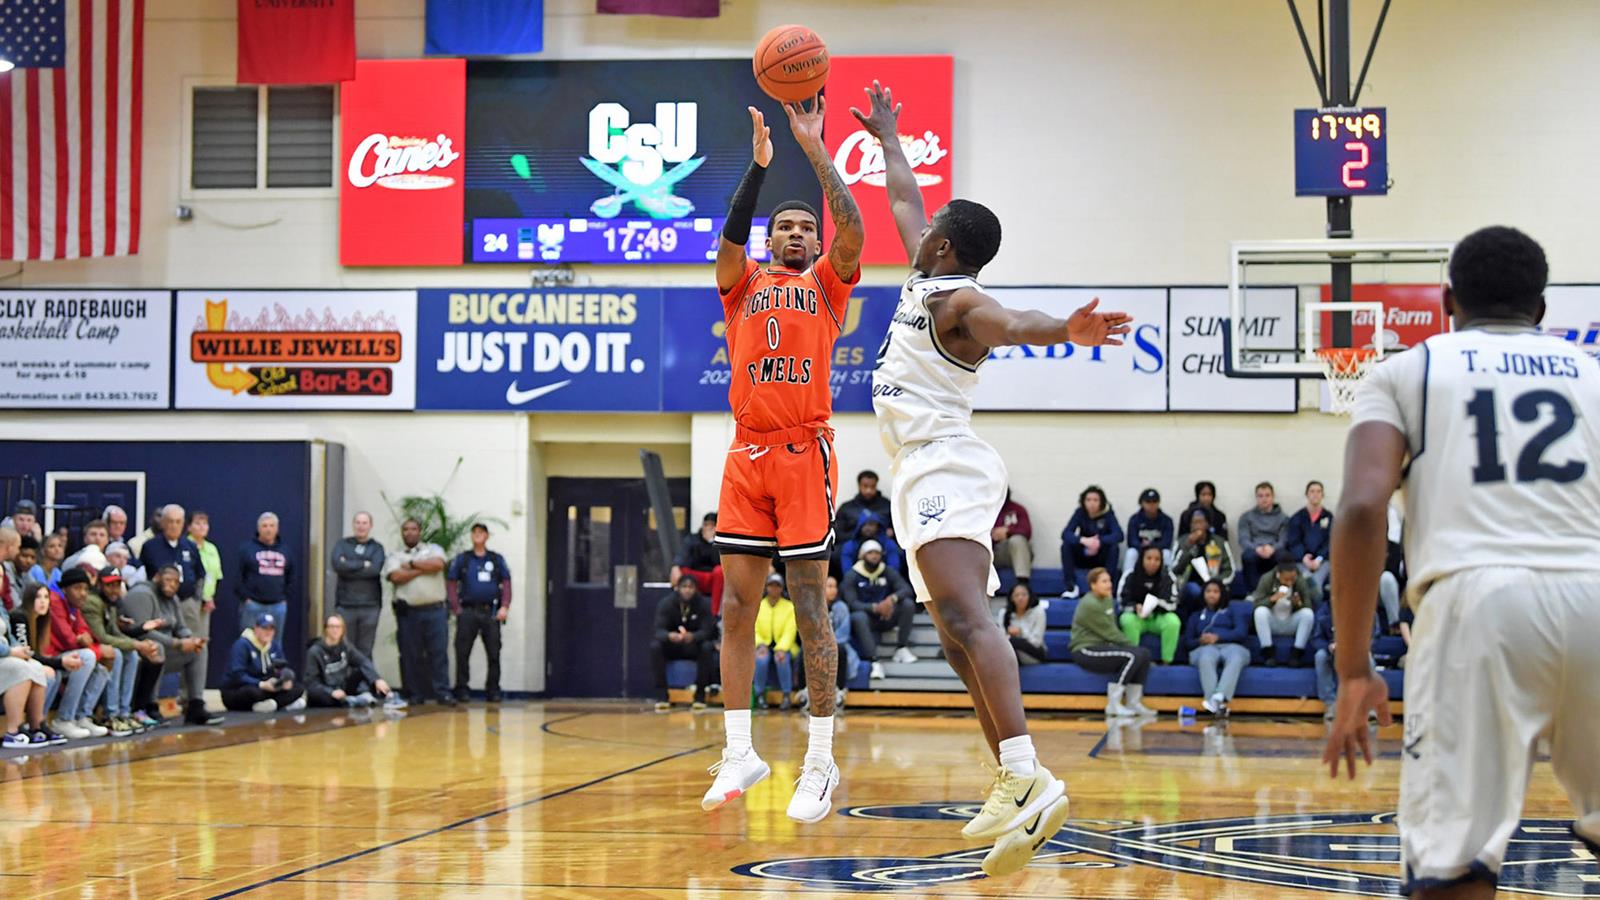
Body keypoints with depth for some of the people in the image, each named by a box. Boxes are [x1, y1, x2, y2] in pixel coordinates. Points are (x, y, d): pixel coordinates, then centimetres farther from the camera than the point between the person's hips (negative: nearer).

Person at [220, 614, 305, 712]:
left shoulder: (273, 645, 8)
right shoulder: (242, 645, -15)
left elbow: (284, 668, 7)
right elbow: (237, 675, -24)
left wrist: (287, 680, -18)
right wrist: (262, 684, -34)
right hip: (236, 692, -7)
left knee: (298, 689, -12)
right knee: (255, 692, -42)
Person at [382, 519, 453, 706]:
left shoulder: (433, 549, 14)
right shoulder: (395, 557, 12)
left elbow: (438, 564, -8)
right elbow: (396, 576, -7)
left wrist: (411, 564, -2)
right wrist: (423, 568, -4)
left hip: (434, 610, -1)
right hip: (408, 611, 1)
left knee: (439, 652, -5)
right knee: (410, 655, 1)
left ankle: (443, 692, -4)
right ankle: (415, 695, 7)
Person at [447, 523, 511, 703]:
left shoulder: (497, 559, 11)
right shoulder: (462, 559, 8)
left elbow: (506, 583, 8)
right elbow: (451, 583, 5)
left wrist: (505, 607, -5)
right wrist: (456, 608, -5)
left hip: (490, 612, 1)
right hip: (468, 612, -1)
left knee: (494, 654, 1)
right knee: (462, 653, -2)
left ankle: (493, 690, 8)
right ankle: (462, 690, 4)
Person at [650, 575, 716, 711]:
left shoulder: (704, 604, -14)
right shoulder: (666, 603, -13)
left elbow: (707, 631, -21)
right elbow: (659, 630, -21)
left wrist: (692, 636, -45)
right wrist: (669, 636, -47)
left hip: (694, 646, -1)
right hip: (672, 646, 1)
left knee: (707, 647, -33)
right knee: (655, 646, -30)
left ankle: (700, 694, -20)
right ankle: (662, 695, -25)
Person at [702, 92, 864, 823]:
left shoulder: (827, 282, 10)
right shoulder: (742, 286, 15)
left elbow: (851, 229, -8)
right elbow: (730, 236, -5)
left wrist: (816, 151, -13)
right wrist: (759, 165, -15)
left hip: (805, 452, -3)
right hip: (747, 453, 3)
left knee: (809, 605, -5)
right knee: (737, 604, 2)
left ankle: (820, 762, -3)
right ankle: (739, 753, 8)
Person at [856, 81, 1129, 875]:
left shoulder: (957, 298, -9)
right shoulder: (926, 279, 17)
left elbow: (1010, 322, -32)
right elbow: (903, 200, 34)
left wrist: (1066, 330, -52)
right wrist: (885, 137, 45)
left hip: (945, 469, -10)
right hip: (928, 476, 10)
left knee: (963, 616, -25)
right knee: (958, 633, 8)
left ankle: (1030, 777, -39)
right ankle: (1013, 781, 8)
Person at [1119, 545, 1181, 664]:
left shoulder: (1167, 579, -3)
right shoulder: (1131, 578, -5)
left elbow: (1172, 604, -9)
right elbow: (1124, 603, -7)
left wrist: (1158, 603, -31)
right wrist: (1136, 607, -29)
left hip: (1159, 618, 1)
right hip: (1137, 617, -1)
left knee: (1174, 621, -32)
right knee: (1127, 620, -35)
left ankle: (1166, 662, -25)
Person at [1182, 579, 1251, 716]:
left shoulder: (1231, 611, 29)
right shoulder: (1196, 616, 33)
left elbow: (1242, 632, 10)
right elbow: (1187, 641, 20)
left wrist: (1218, 637, -6)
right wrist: (1200, 640, -4)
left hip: (1231, 646, 0)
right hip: (1206, 647, 0)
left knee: (1236, 659, -41)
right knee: (1206, 659, -41)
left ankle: (1219, 698, -62)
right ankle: (1217, 705, -57)